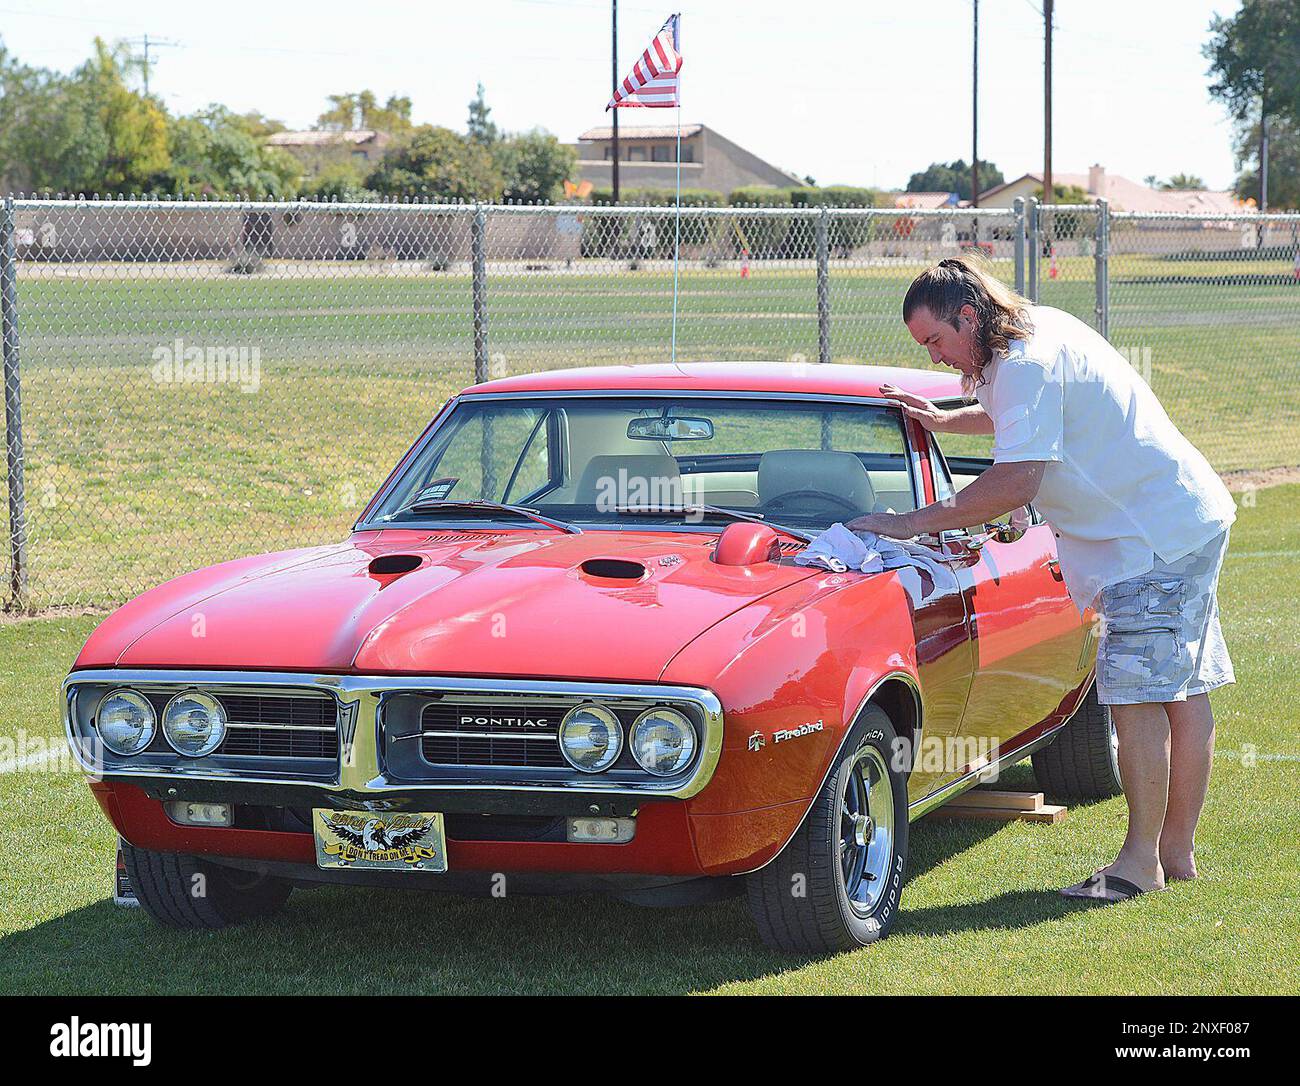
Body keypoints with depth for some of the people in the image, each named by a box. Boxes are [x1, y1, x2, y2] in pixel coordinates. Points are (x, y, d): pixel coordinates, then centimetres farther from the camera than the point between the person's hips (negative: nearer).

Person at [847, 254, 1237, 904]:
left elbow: (1014, 485, -28)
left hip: (1159, 534, -11)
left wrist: (914, 523, -23)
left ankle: (1141, 862, -9)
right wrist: (944, 421, 19)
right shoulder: (1039, 328, 10)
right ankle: (1177, 850, 17)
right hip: (1190, 518, 11)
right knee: (1182, 692, 11)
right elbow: (1010, 416, 33)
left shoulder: (1028, 365, -21)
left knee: (1137, 694, -12)